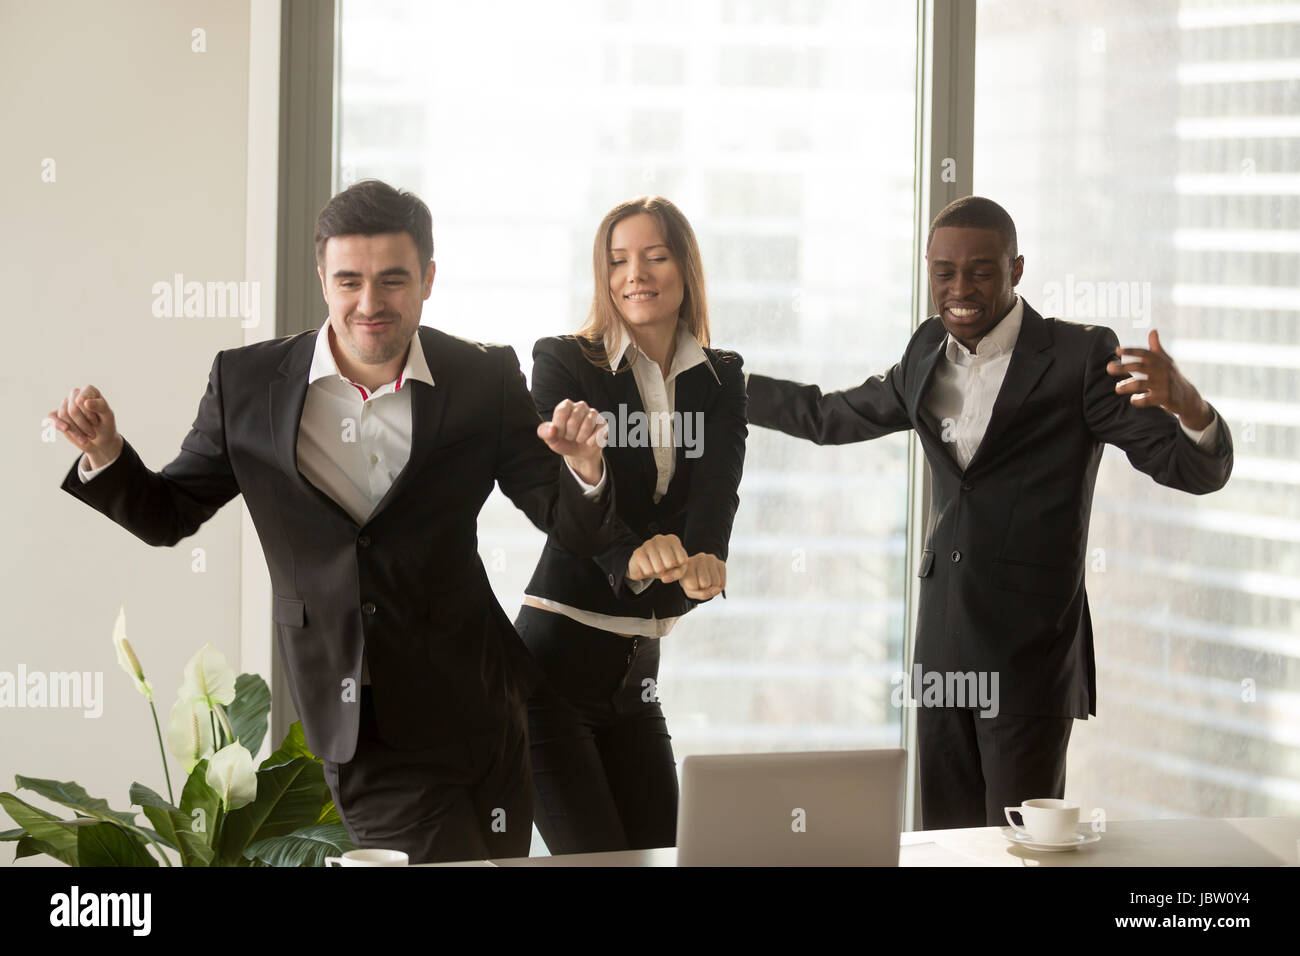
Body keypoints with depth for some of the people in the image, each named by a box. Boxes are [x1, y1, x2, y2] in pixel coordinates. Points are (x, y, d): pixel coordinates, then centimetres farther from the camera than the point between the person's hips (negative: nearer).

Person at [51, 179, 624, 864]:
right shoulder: (246, 385, -2)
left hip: (472, 703, 2)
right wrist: (105, 454, -12)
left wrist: (583, 467, -23)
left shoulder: (486, 382, -1)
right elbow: (167, 518, 8)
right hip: (356, 723, -2)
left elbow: (575, 531, 0)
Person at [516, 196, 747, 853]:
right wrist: (631, 556, -41)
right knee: (596, 862, -10)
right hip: (560, 655, -5)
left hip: (646, 669, 5)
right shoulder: (562, 364, -4)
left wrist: (704, 560, -34)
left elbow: (716, 490, -10)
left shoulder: (720, 380, 8)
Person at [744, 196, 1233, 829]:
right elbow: (829, 416, 27)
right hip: (943, 655, 6)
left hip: (1029, 659, -6)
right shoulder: (928, 354, 11)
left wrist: (1187, 405, -33)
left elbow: (1198, 470, -10)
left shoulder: (1079, 357, -7)